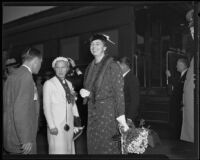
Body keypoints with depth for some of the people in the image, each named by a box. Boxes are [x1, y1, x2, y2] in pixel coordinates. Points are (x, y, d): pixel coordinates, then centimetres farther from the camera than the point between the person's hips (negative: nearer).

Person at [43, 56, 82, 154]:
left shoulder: (69, 84, 13)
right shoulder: (49, 84, -5)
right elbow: (46, 107, -8)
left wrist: (77, 117, 5)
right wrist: (51, 126, -12)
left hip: (69, 126, 6)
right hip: (56, 126, -5)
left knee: (69, 150, 9)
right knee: (58, 150, -3)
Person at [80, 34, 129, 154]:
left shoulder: (112, 66, -9)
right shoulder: (90, 67, 11)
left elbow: (119, 93, -11)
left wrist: (121, 119, -14)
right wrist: (85, 93, -4)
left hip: (108, 111, -6)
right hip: (92, 111, 6)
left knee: (108, 147, -1)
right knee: (93, 146, 9)